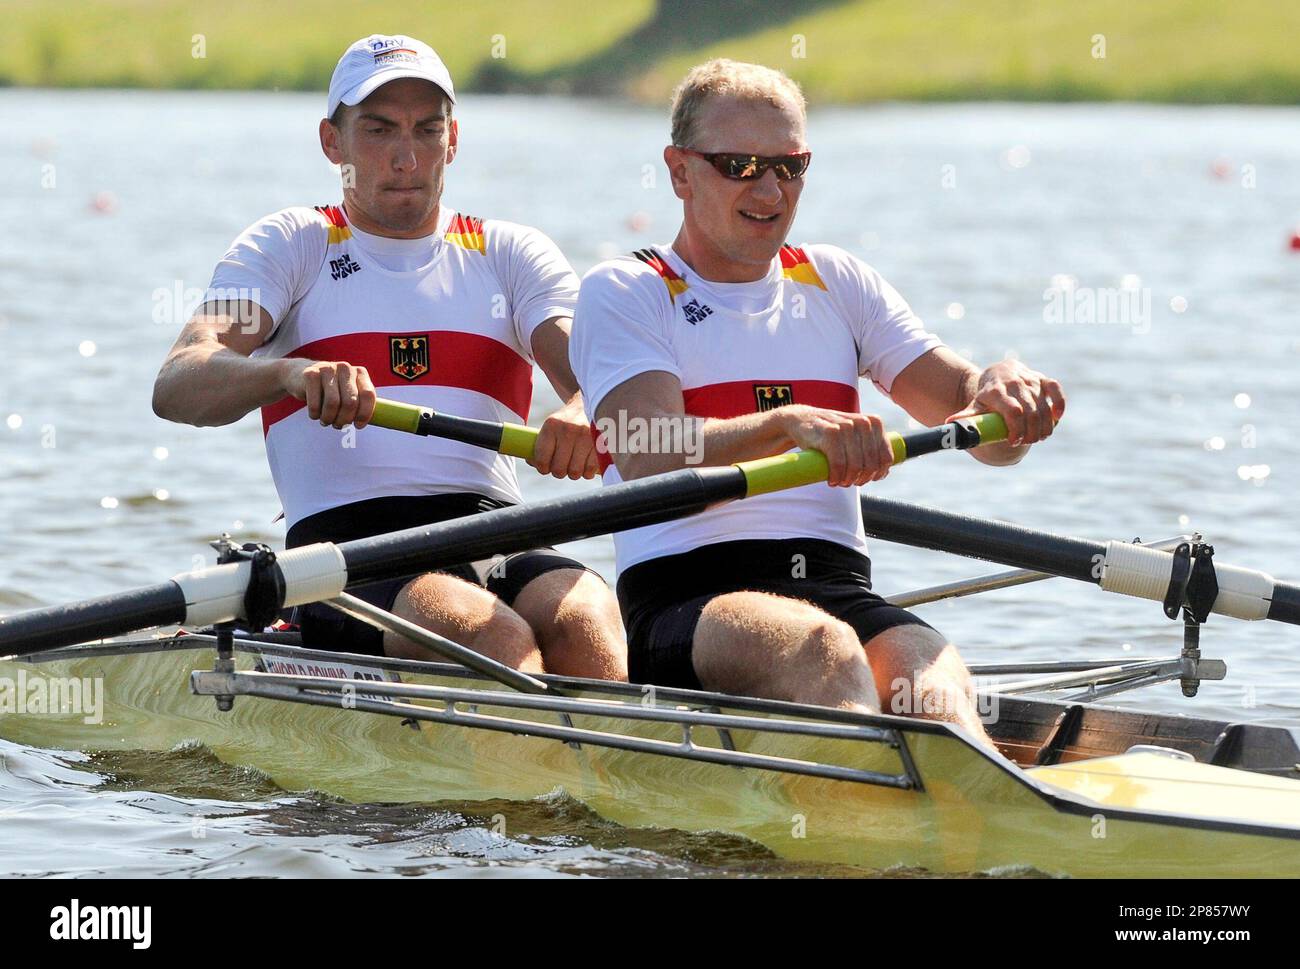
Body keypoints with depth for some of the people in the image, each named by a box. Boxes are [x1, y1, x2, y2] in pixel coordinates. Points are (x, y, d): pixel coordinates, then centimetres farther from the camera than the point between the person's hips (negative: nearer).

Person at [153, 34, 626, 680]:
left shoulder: (513, 254, 22)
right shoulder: (290, 245, 14)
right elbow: (175, 388, -2)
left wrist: (586, 414, -25)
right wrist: (290, 372, -25)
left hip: (501, 547, 2)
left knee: (582, 622, -32)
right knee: (496, 637, -34)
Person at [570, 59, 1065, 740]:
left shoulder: (837, 282, 23)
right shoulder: (623, 293, 7)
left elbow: (968, 403, 13)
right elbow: (649, 460, -11)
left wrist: (1005, 387, -13)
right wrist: (788, 423, -28)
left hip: (840, 591, 3)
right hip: (681, 600, -3)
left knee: (928, 664, -31)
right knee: (821, 647, -37)